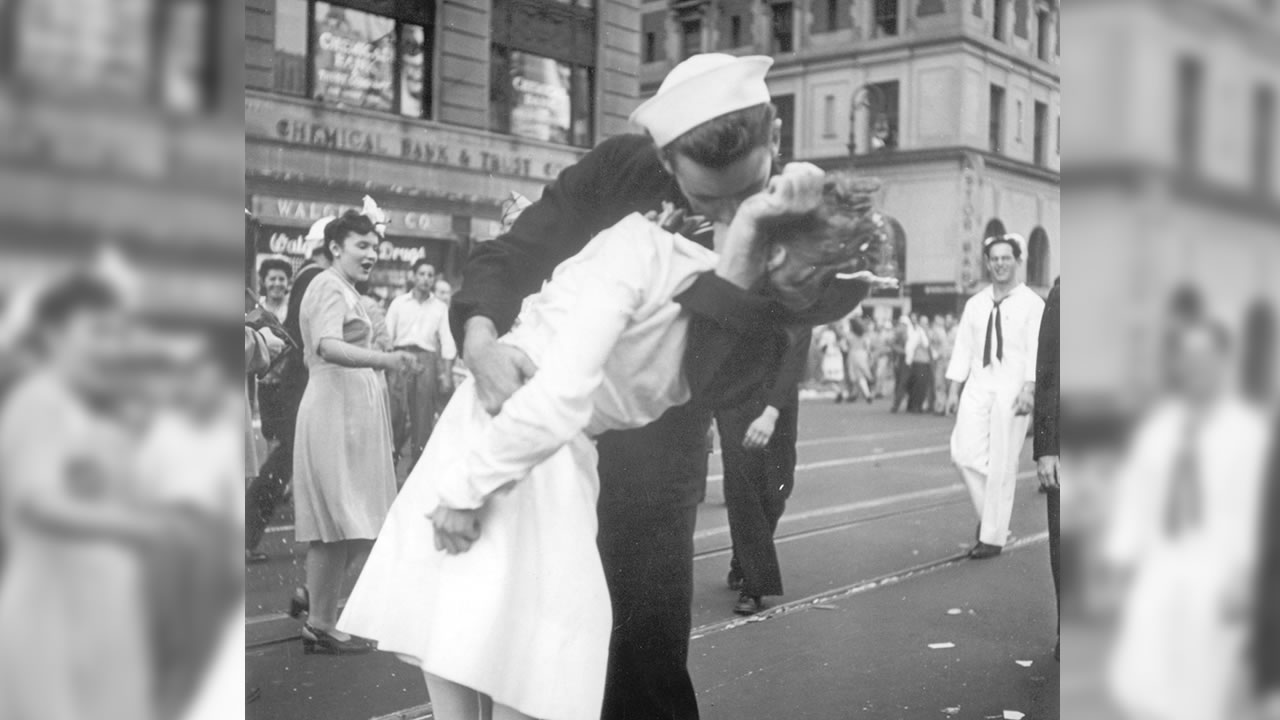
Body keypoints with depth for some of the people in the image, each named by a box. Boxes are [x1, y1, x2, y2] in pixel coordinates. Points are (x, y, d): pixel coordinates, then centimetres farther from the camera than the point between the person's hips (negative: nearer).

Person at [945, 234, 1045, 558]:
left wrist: (1029, 389, -20)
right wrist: (953, 389, 7)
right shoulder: (975, 303, 13)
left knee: (1002, 465, -2)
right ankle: (988, 515, 16)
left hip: (1011, 390, -4)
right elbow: (963, 346, 13)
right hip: (978, 386, 4)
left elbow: (1036, 349, -9)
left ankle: (993, 537, 9)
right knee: (965, 453, -7)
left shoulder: (1032, 304, -1)